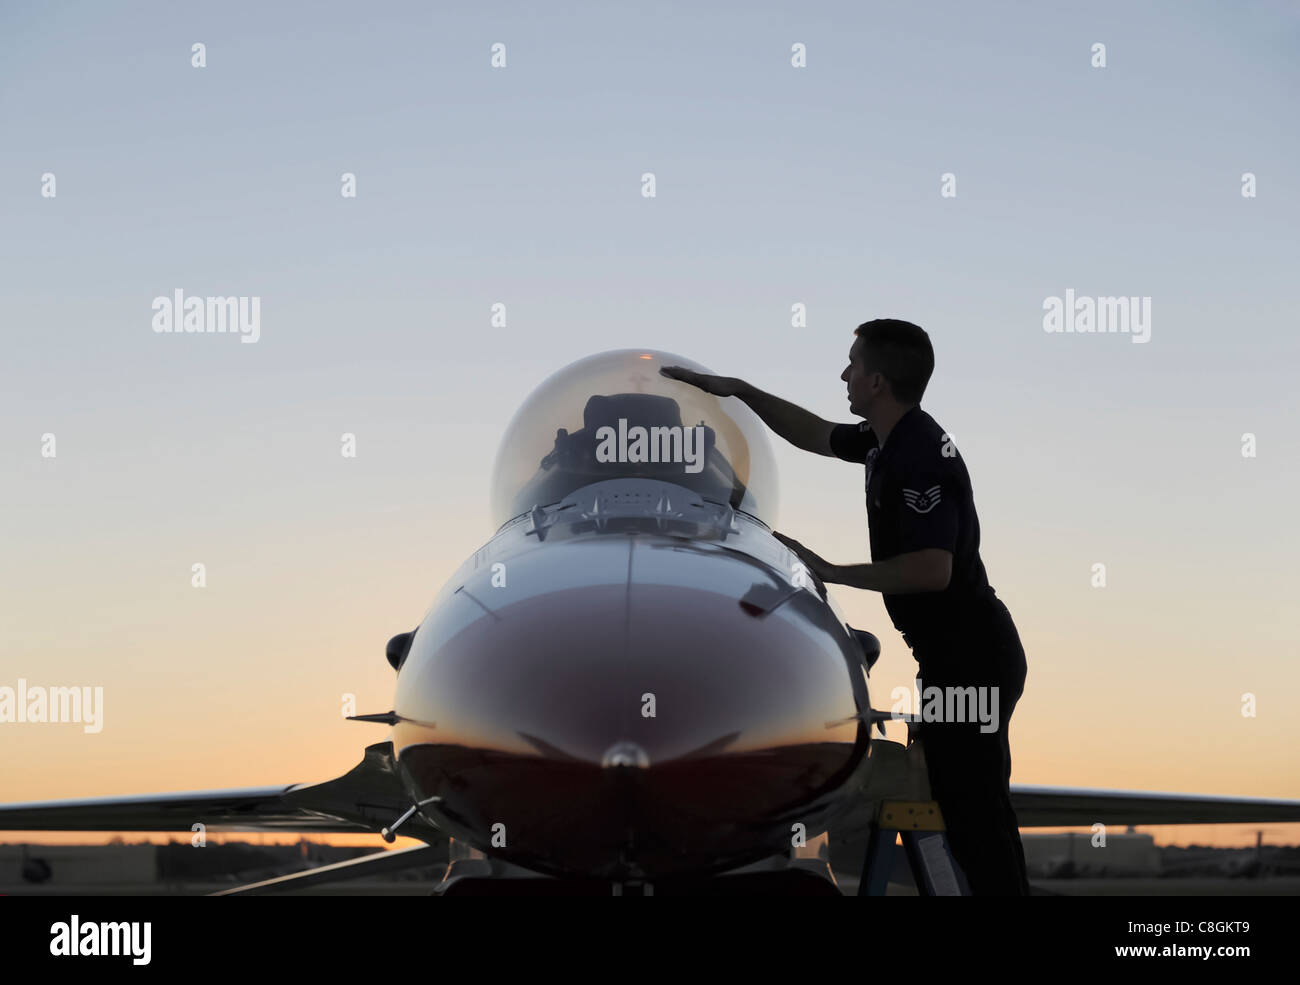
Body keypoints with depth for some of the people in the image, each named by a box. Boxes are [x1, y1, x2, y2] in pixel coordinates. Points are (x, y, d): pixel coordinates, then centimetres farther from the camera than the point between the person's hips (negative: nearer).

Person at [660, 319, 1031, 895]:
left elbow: (931, 570, -31)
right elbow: (816, 436, 27)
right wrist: (738, 390, 25)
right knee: (967, 806, 15)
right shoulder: (889, 440, 8)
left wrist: (831, 573, -22)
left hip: (970, 659, -10)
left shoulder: (920, 457, -22)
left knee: (974, 811, -6)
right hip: (958, 653, 10)